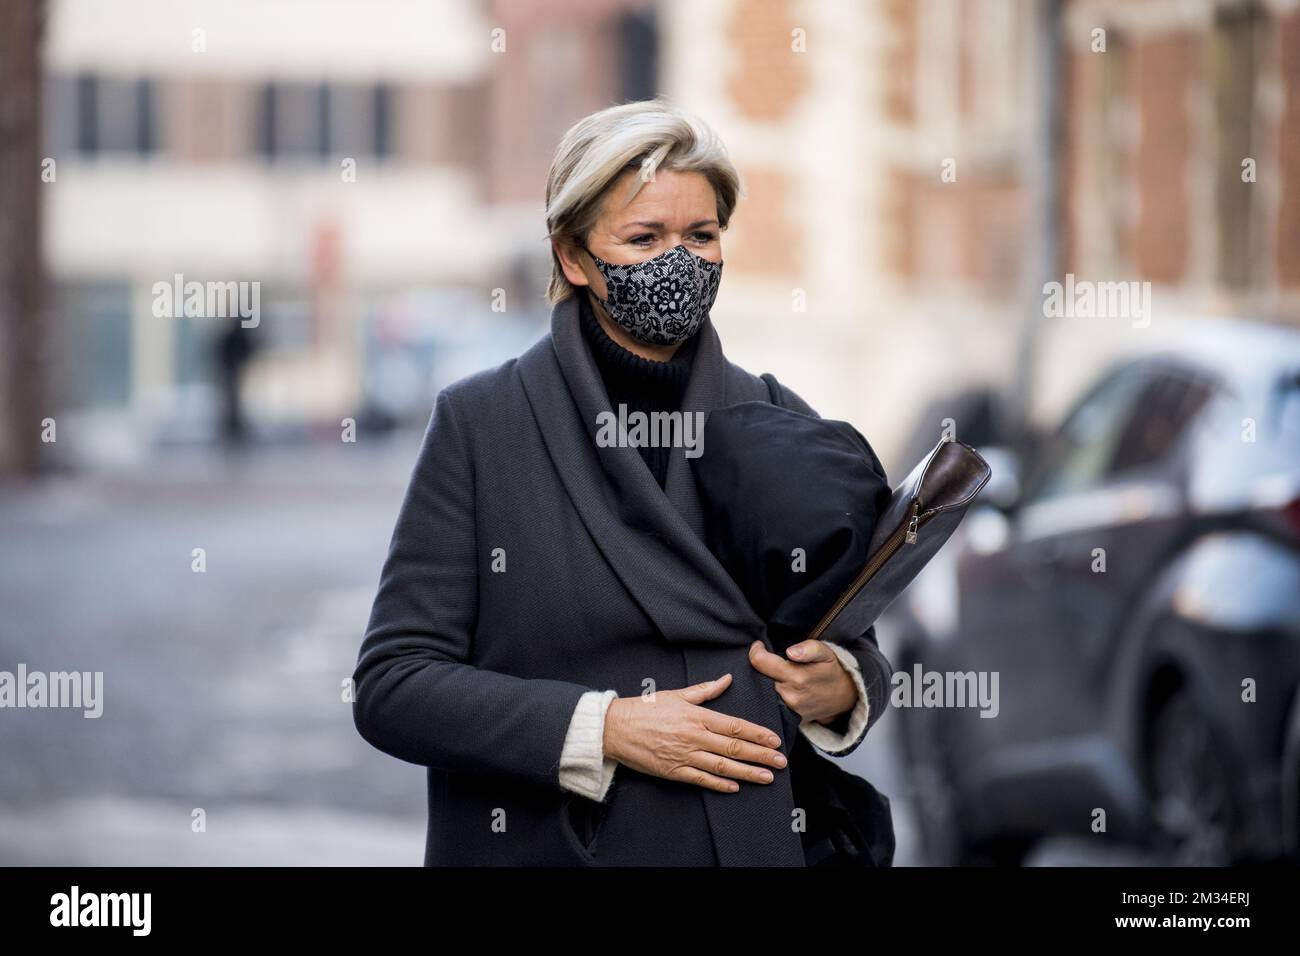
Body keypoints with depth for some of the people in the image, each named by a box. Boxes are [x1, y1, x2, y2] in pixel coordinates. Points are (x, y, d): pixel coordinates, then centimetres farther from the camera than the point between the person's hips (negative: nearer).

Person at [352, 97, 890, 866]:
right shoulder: (479, 422, -6)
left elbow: (855, 645, 12)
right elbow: (391, 686, -10)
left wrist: (839, 688, -11)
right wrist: (603, 729, -19)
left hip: (755, 840, 3)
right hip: (546, 845, -2)